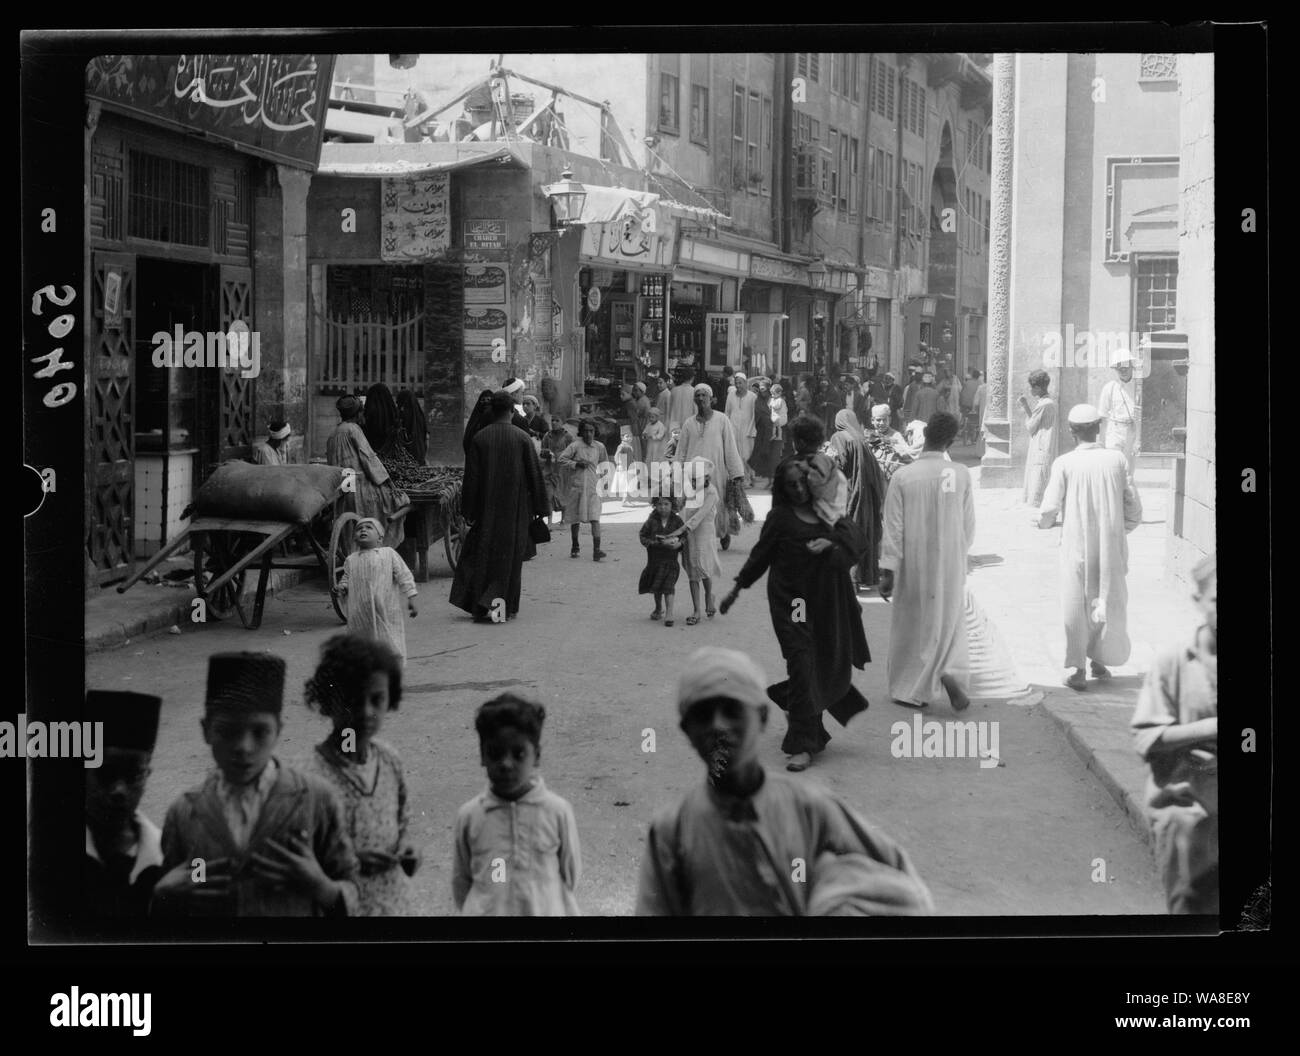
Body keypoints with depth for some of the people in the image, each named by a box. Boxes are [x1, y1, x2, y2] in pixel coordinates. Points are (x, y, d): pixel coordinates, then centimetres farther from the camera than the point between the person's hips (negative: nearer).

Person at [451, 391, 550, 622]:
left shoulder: (480, 438, -4)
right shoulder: (522, 438, -8)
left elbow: (471, 477, -3)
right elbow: (535, 475, -5)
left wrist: (468, 510, 3)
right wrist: (540, 507, 3)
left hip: (487, 507, 1)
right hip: (515, 507, -1)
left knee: (482, 553, 10)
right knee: (510, 555, 8)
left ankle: (480, 606, 3)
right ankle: (506, 606, 5)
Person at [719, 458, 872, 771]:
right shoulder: (780, 518, -3)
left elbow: (856, 538, -2)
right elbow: (760, 554, 5)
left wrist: (830, 542, -20)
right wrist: (737, 589, 9)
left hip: (825, 603, 5)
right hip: (791, 601, -5)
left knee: (827, 665, 9)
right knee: (802, 666, -9)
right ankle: (803, 747, -6)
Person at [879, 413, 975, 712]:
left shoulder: (903, 477, -11)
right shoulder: (961, 474, -7)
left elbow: (893, 527, -9)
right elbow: (969, 524, 1)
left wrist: (887, 571, -4)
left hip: (913, 566, -1)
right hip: (951, 564, 1)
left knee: (913, 625, 13)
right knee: (950, 623, 15)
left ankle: (911, 690, 20)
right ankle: (953, 671, -8)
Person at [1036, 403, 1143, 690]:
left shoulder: (1064, 464, -9)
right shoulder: (1117, 459, -3)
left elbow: (1049, 510, -7)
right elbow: (1134, 507, 0)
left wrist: (1045, 522, 16)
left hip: (1076, 547, -2)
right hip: (1112, 545, 2)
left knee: (1076, 606, 8)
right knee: (1109, 603, 17)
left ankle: (1075, 667, 9)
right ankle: (1100, 659, 26)